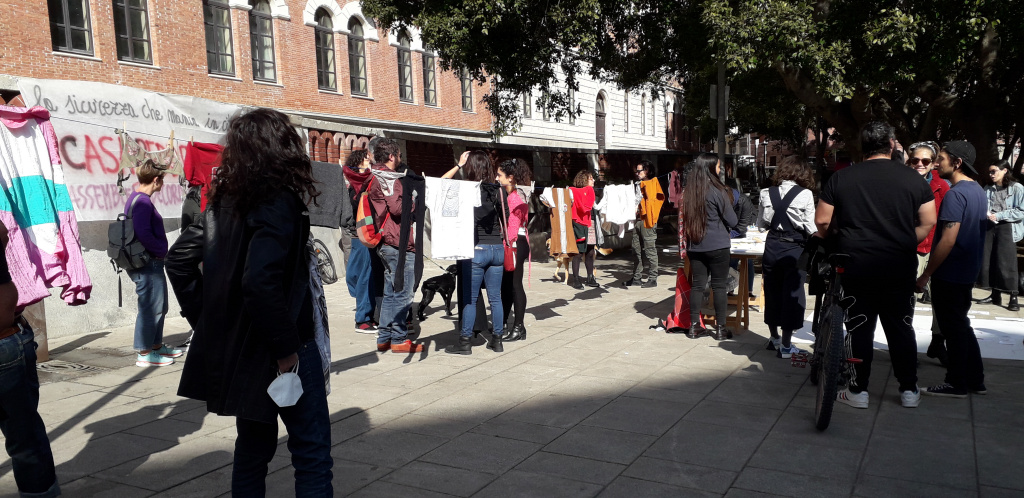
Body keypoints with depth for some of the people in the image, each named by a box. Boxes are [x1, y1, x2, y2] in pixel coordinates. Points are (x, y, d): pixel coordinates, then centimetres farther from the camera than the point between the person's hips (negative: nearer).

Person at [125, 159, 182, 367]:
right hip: (147, 264, -11)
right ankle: (144, 353, 4)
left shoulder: (136, 199, 15)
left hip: (151, 264, 11)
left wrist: (160, 252, 12)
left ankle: (157, 345, 29)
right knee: (151, 307, -3)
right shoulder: (142, 202, -18)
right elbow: (143, 234, -26)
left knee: (159, 306, 18)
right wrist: (161, 250, -13)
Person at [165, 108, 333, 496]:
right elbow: (259, 281, -30)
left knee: (254, 445, 20)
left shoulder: (226, 200, 6)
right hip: (284, 347, -8)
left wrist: (206, 320, 12)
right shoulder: (280, 201, -18)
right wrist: (286, 348, -21)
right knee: (312, 454, 2)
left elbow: (179, 260, 11)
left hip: (235, 346, 8)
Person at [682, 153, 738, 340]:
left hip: (694, 246, 5)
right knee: (719, 286, 4)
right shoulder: (718, 191, -13)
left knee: (697, 285, 10)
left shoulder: (688, 191, 3)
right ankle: (720, 328, 9)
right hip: (717, 246, -5)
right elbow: (732, 221, -8)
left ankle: (694, 326, 14)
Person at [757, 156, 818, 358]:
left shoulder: (766, 193, 2)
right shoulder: (805, 194, -9)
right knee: (792, 294, 5)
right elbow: (811, 228, -8)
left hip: (772, 247, 4)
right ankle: (786, 346, 10)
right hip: (794, 249, -4)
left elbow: (761, 224, 8)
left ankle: (774, 338, 32)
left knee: (772, 292, 16)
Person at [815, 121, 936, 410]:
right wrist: (906, 245, 14)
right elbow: (928, 222, 1)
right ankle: (909, 390, 21)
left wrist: (835, 240, 15)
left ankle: (858, 391, 13)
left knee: (859, 328, 7)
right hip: (900, 267, 1)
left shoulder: (841, 178, -3)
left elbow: (821, 221, -3)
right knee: (901, 327, 13)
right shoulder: (913, 178, 0)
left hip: (855, 265, -1)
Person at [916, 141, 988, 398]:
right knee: (961, 324, 18)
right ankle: (975, 379, 26)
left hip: (949, 272, -9)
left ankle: (956, 384, 10)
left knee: (953, 328, 1)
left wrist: (926, 274, -19)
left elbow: (948, 240, -24)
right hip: (968, 271, 9)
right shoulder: (978, 191, 11)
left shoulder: (955, 194, -19)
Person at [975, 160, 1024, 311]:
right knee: (989, 261, 4)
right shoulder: (988, 189, 13)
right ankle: (995, 295, 15)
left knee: (1006, 263, -7)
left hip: (1006, 229, -5)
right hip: (989, 227, 5)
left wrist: (999, 215, -14)